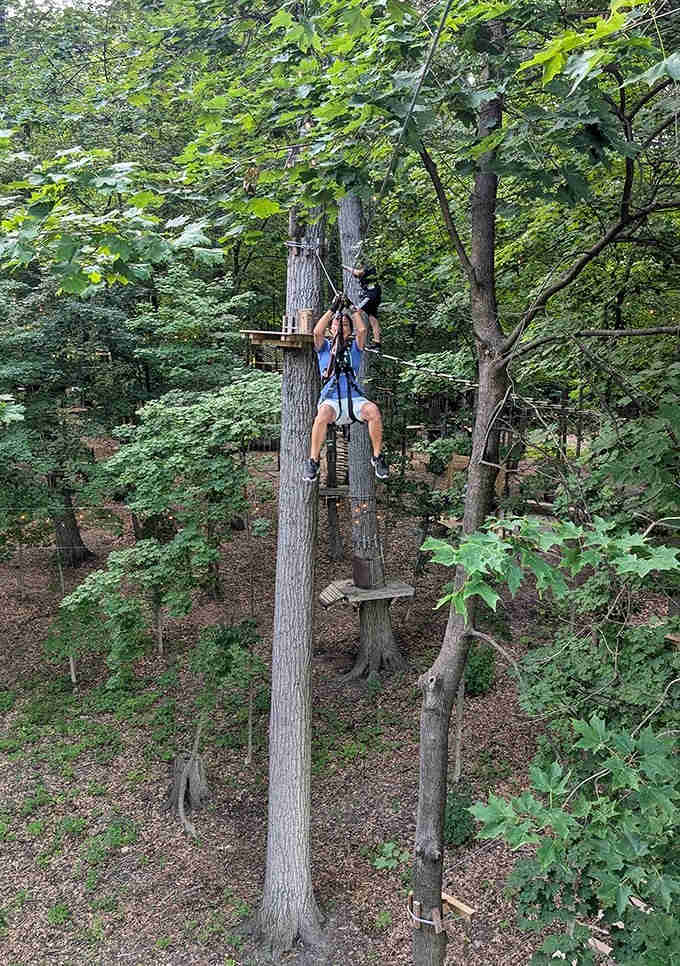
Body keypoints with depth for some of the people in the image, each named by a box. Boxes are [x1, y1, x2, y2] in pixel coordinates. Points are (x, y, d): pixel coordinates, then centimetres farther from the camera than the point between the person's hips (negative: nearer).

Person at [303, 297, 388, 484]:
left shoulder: (354, 346, 23)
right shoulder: (324, 346, 21)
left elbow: (362, 330, 4)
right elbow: (317, 331, 1)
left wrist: (355, 309, 10)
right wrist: (332, 309, 3)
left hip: (355, 398, 1)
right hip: (331, 399, -1)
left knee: (373, 411, -31)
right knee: (323, 414, -36)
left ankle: (377, 457, -14)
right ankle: (313, 461, -24)